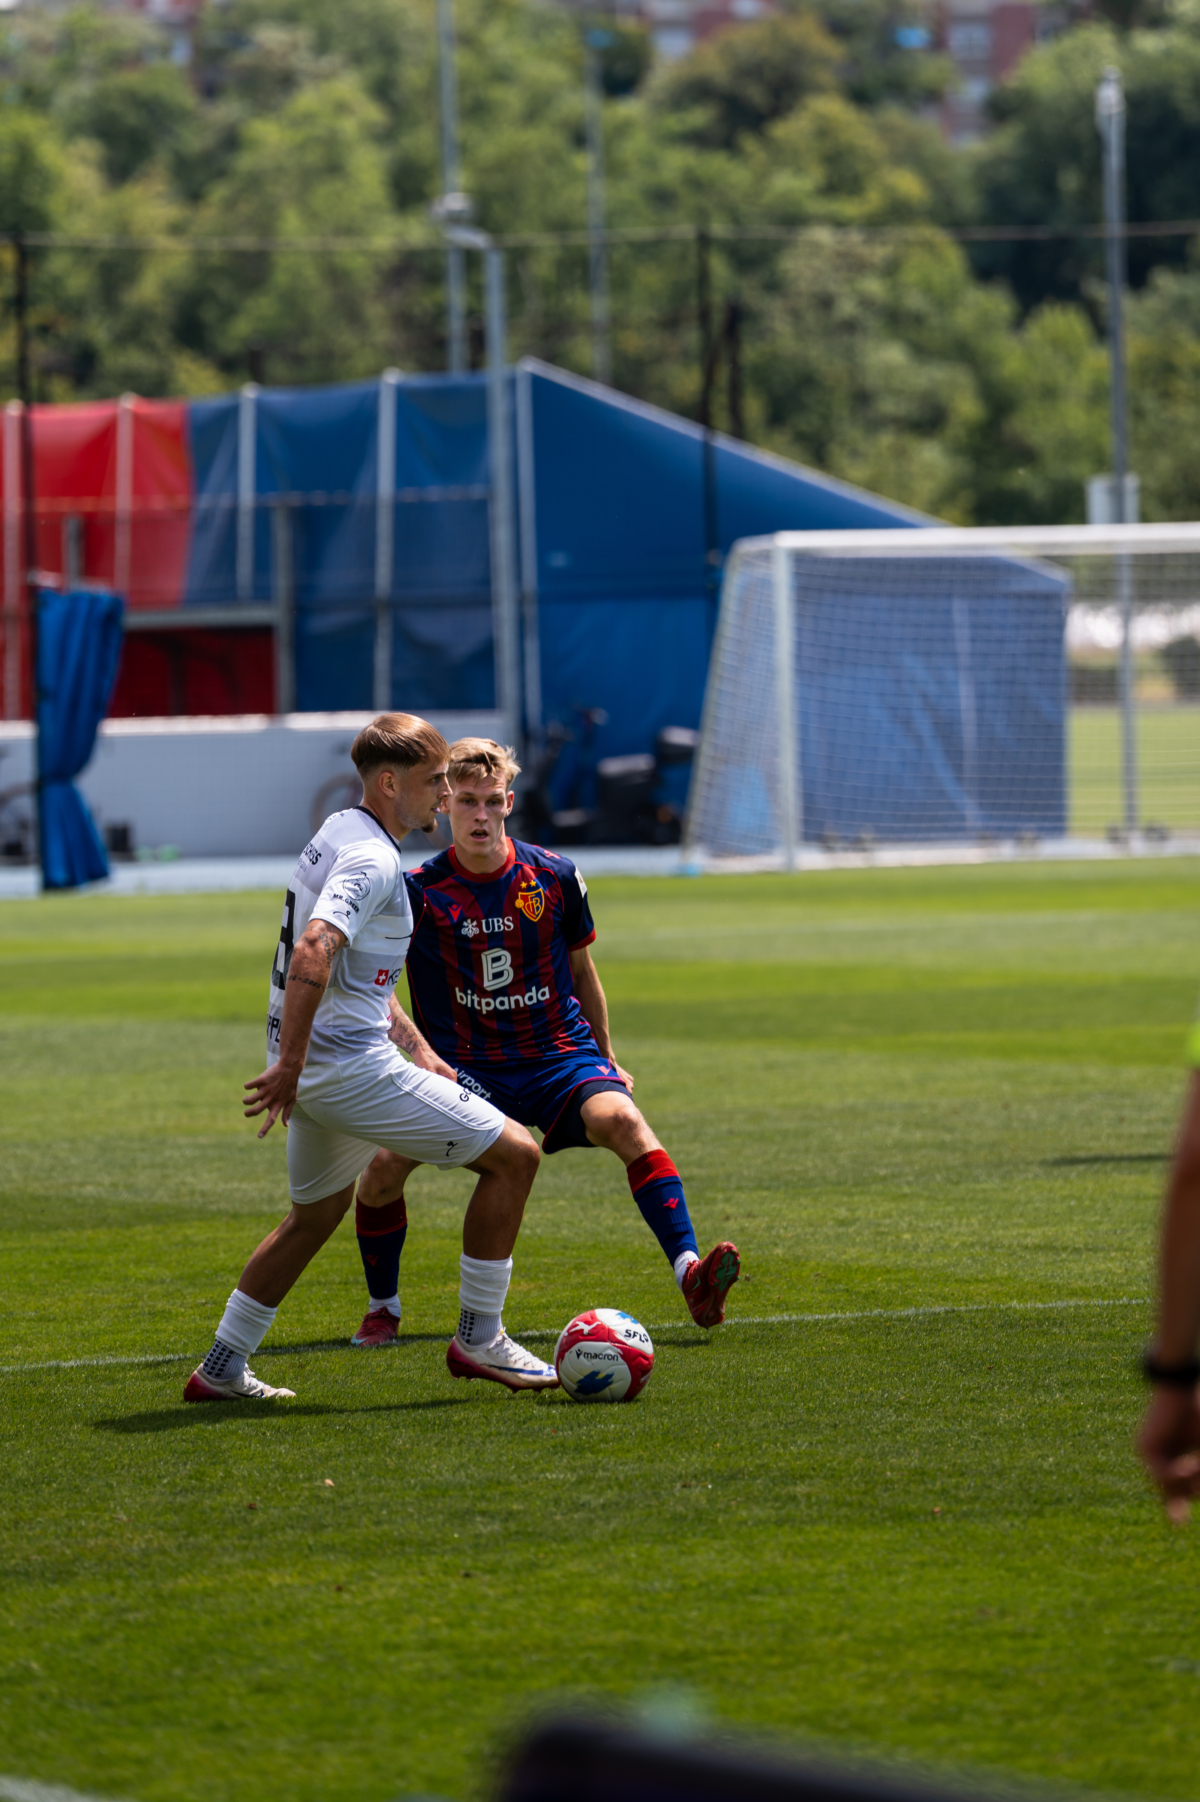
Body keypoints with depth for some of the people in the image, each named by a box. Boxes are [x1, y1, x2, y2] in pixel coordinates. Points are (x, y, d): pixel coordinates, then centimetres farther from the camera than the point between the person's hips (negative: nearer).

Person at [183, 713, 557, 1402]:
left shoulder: (338, 834, 15)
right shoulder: (372, 860, -17)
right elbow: (311, 956, -32)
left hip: (315, 1067, 10)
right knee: (513, 1153, -3)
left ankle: (221, 1369, 29)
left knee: (316, 1215, 28)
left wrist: (414, 1043, 27)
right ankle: (479, 1338, 2)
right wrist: (290, 1065, -32)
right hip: (351, 1066, -10)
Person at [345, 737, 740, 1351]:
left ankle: (690, 1276, -39)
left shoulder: (554, 877, 1)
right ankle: (382, 1309, 4)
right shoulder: (419, 892, -4)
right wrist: (419, 1051, -17)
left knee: (620, 1118, -32)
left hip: (558, 1057, 0)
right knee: (386, 1164, -23)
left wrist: (606, 1060, 22)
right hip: (464, 1069, 0)